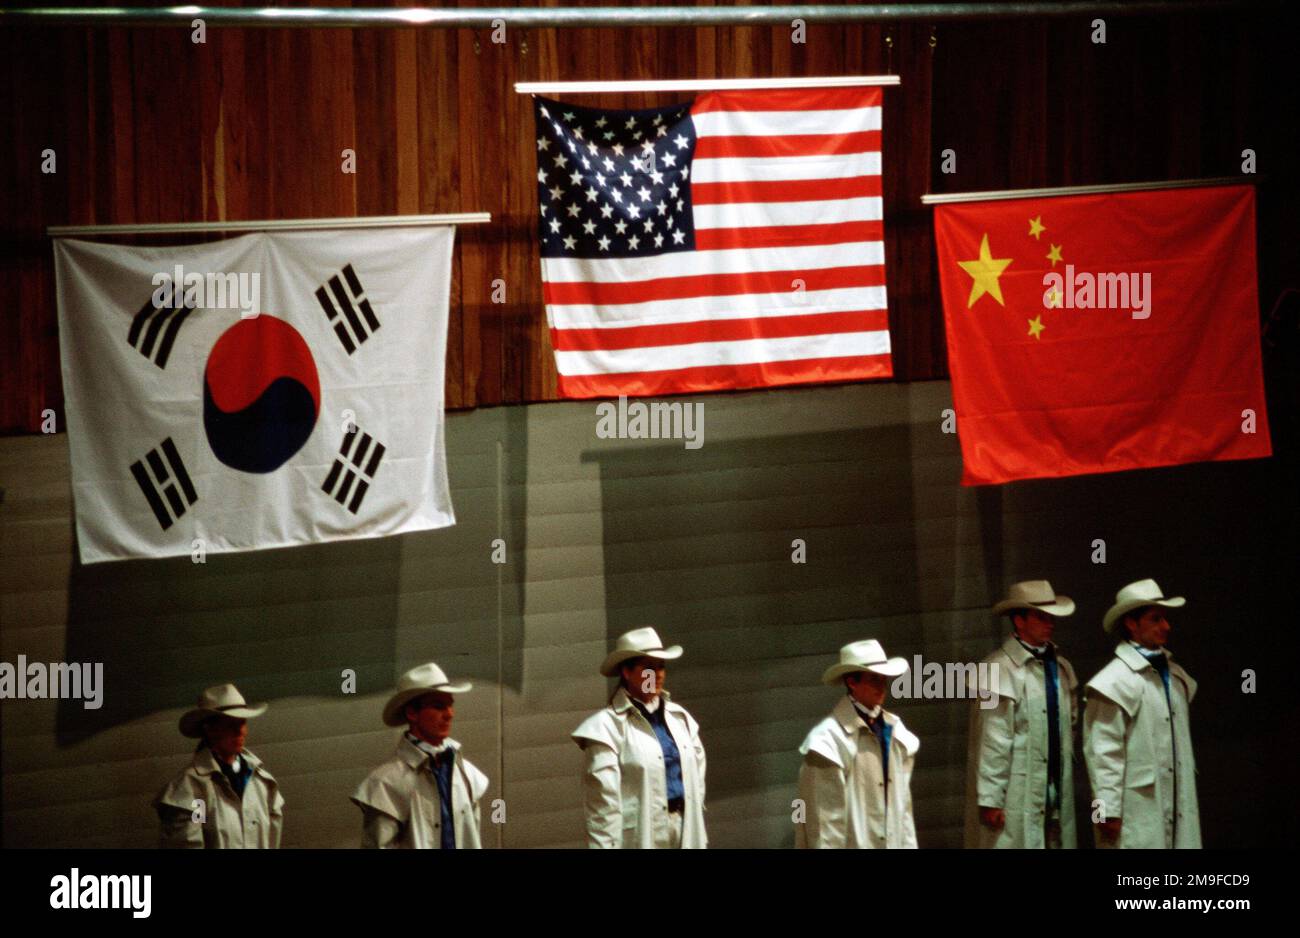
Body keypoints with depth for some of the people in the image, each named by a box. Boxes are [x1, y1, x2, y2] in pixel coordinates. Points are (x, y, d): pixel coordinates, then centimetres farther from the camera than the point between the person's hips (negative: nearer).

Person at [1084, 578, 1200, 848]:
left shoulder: (1176, 676, 14)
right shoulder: (1115, 682, -10)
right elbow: (1102, 752, -13)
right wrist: (1108, 811, -15)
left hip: (1177, 807, 7)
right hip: (1136, 812, -7)